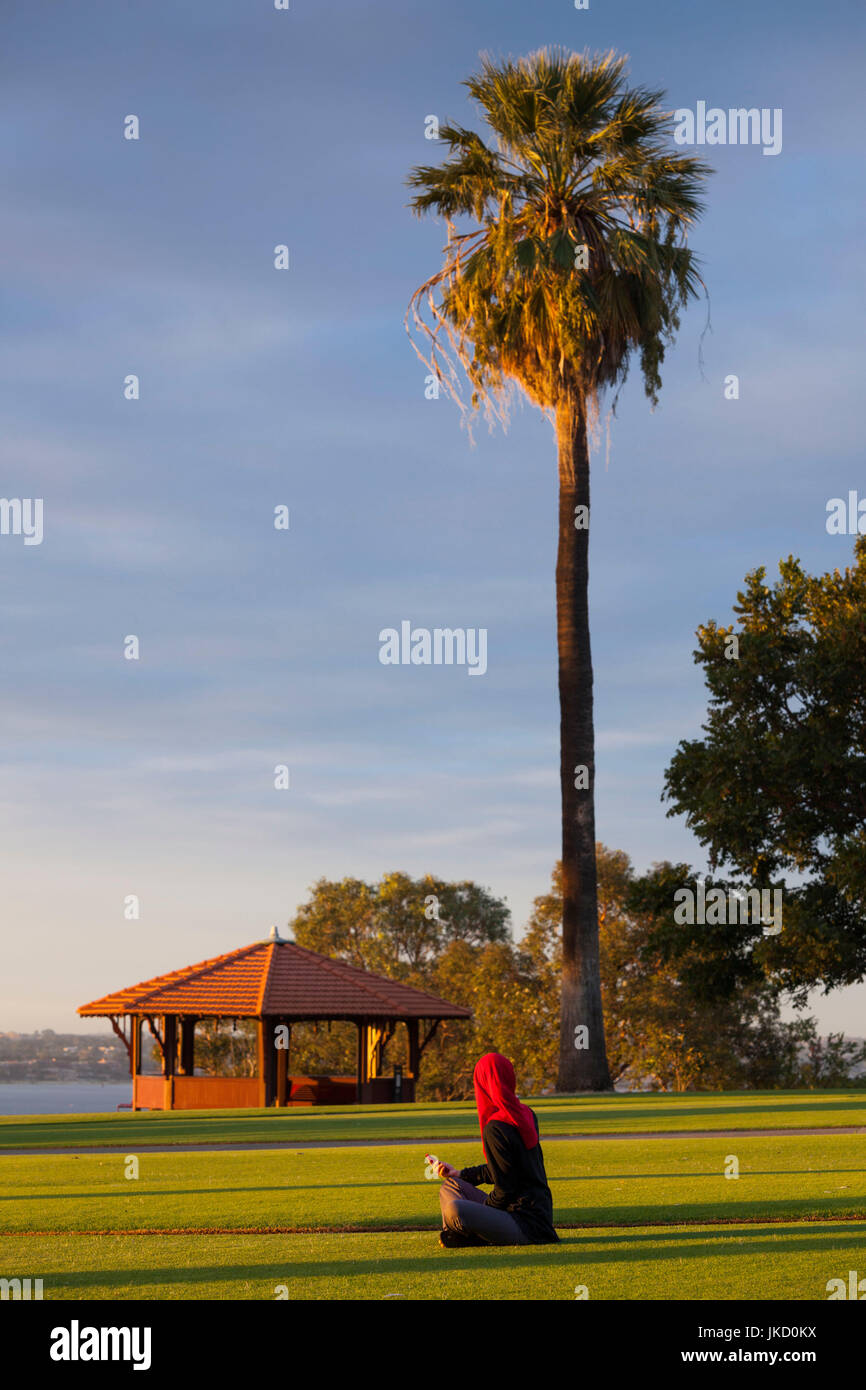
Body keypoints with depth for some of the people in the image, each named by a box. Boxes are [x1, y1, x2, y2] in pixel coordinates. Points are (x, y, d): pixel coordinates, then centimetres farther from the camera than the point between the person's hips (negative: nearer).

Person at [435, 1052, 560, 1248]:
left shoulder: (495, 1129, -20)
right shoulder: (526, 1115, 8)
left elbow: (504, 1191, -18)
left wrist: (478, 1214, -1)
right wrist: (461, 1174, 28)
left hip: (527, 1225, -9)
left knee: (453, 1210, -29)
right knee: (450, 1184, 15)